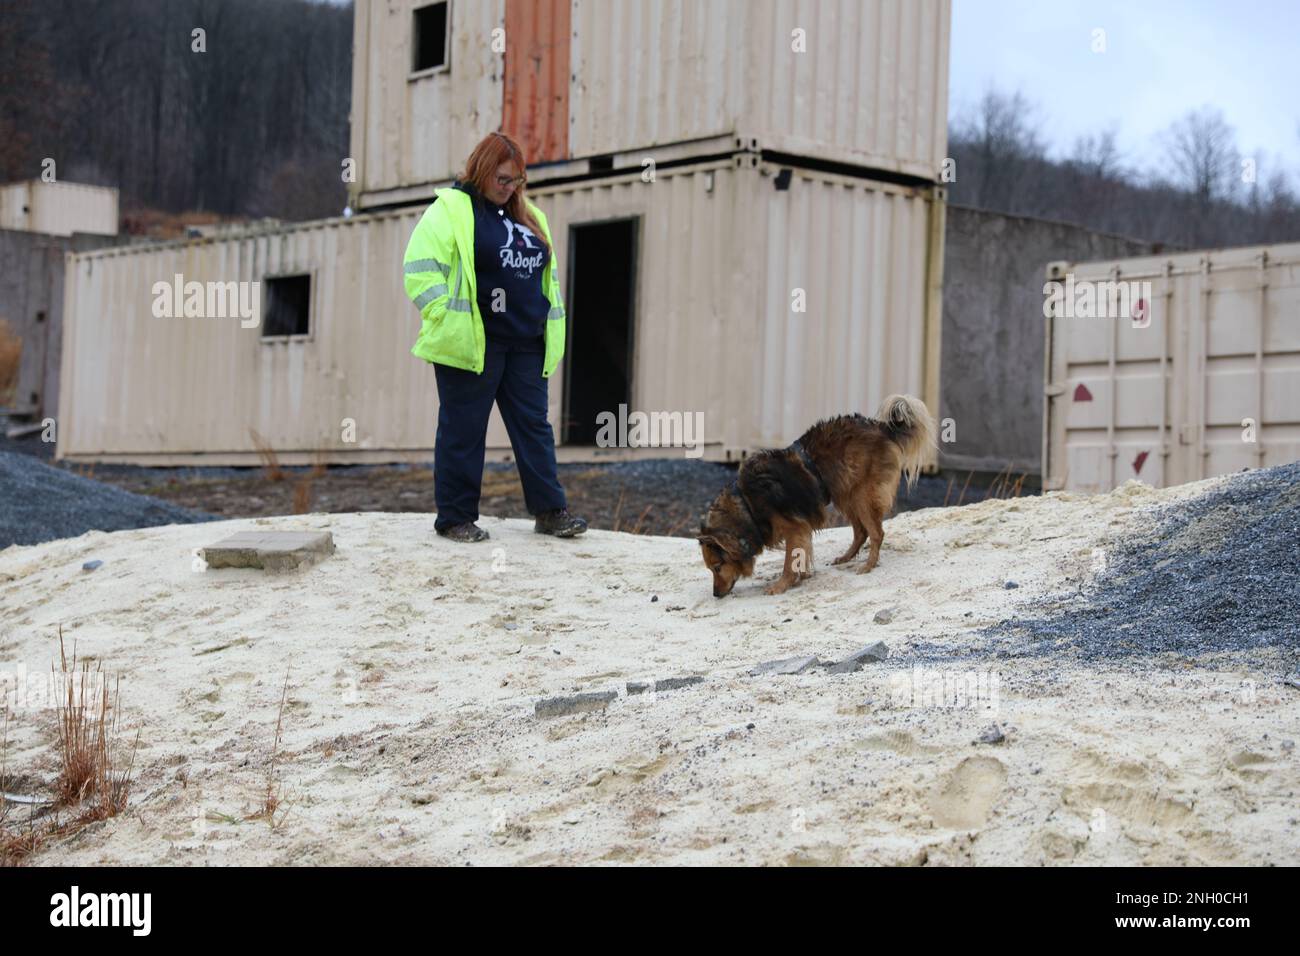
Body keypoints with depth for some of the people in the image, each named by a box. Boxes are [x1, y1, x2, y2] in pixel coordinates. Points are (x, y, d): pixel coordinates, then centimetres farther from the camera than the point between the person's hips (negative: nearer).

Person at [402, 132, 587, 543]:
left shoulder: (528, 216, 17)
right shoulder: (450, 209, -4)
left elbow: (546, 274, 25)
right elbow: (420, 267, -10)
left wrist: (547, 326, 16)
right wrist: (448, 319, -15)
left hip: (524, 343, 6)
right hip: (472, 343, -6)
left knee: (534, 425, 8)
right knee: (463, 430, 1)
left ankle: (550, 510, 13)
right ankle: (455, 517, 8)